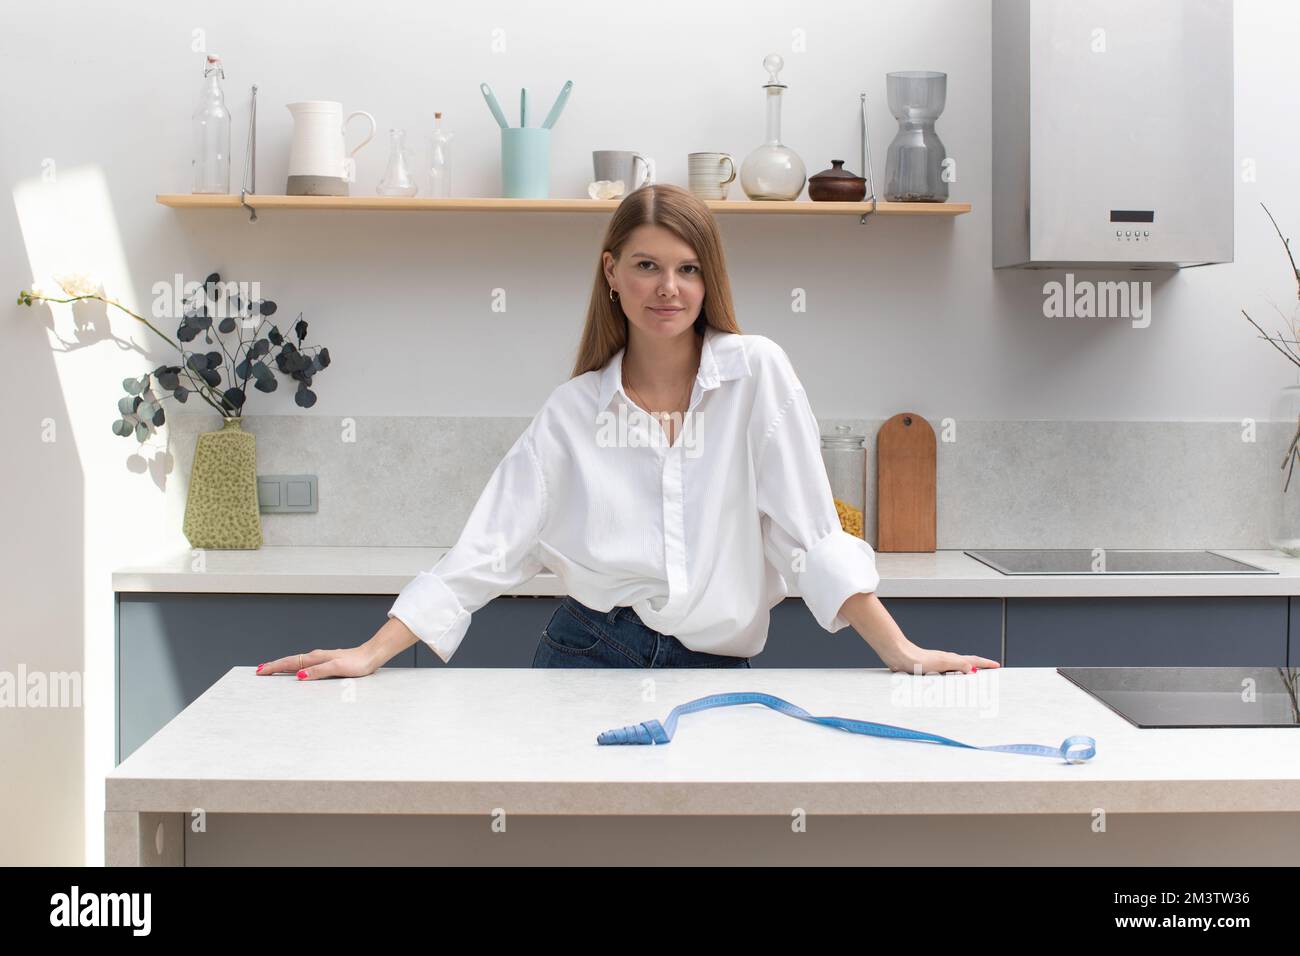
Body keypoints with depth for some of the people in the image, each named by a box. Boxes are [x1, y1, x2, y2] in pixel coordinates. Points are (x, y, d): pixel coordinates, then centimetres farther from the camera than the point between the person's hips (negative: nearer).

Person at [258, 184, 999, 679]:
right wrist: (371, 654, -6)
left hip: (716, 672, 0)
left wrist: (903, 654, -6)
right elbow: (488, 549, 1)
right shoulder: (571, 411, 5)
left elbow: (811, 532, 0)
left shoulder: (756, 372, 1)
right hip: (590, 658, 0)